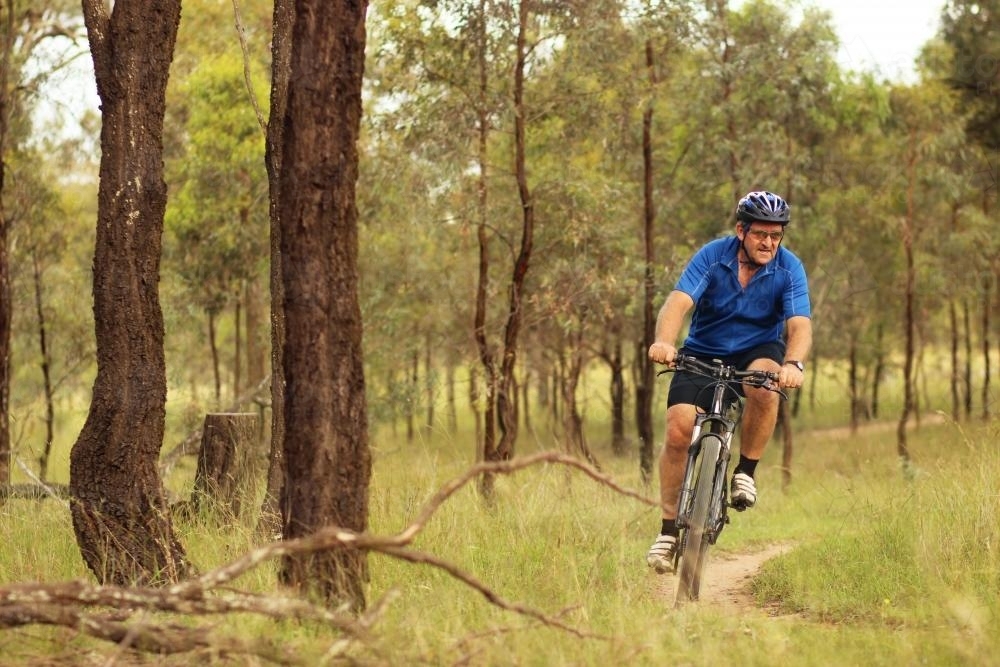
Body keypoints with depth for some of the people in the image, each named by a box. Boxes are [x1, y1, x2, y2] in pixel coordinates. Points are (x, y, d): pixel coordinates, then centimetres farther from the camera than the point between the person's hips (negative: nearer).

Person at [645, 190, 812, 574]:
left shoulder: (789, 269, -14)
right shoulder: (712, 257, -15)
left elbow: (799, 325, -24)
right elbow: (678, 303, -27)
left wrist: (793, 363, -47)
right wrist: (664, 341, -49)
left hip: (758, 351, 0)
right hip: (703, 354, 0)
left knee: (763, 385, -36)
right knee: (679, 431, -18)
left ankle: (746, 471, -14)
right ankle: (669, 529, -5)